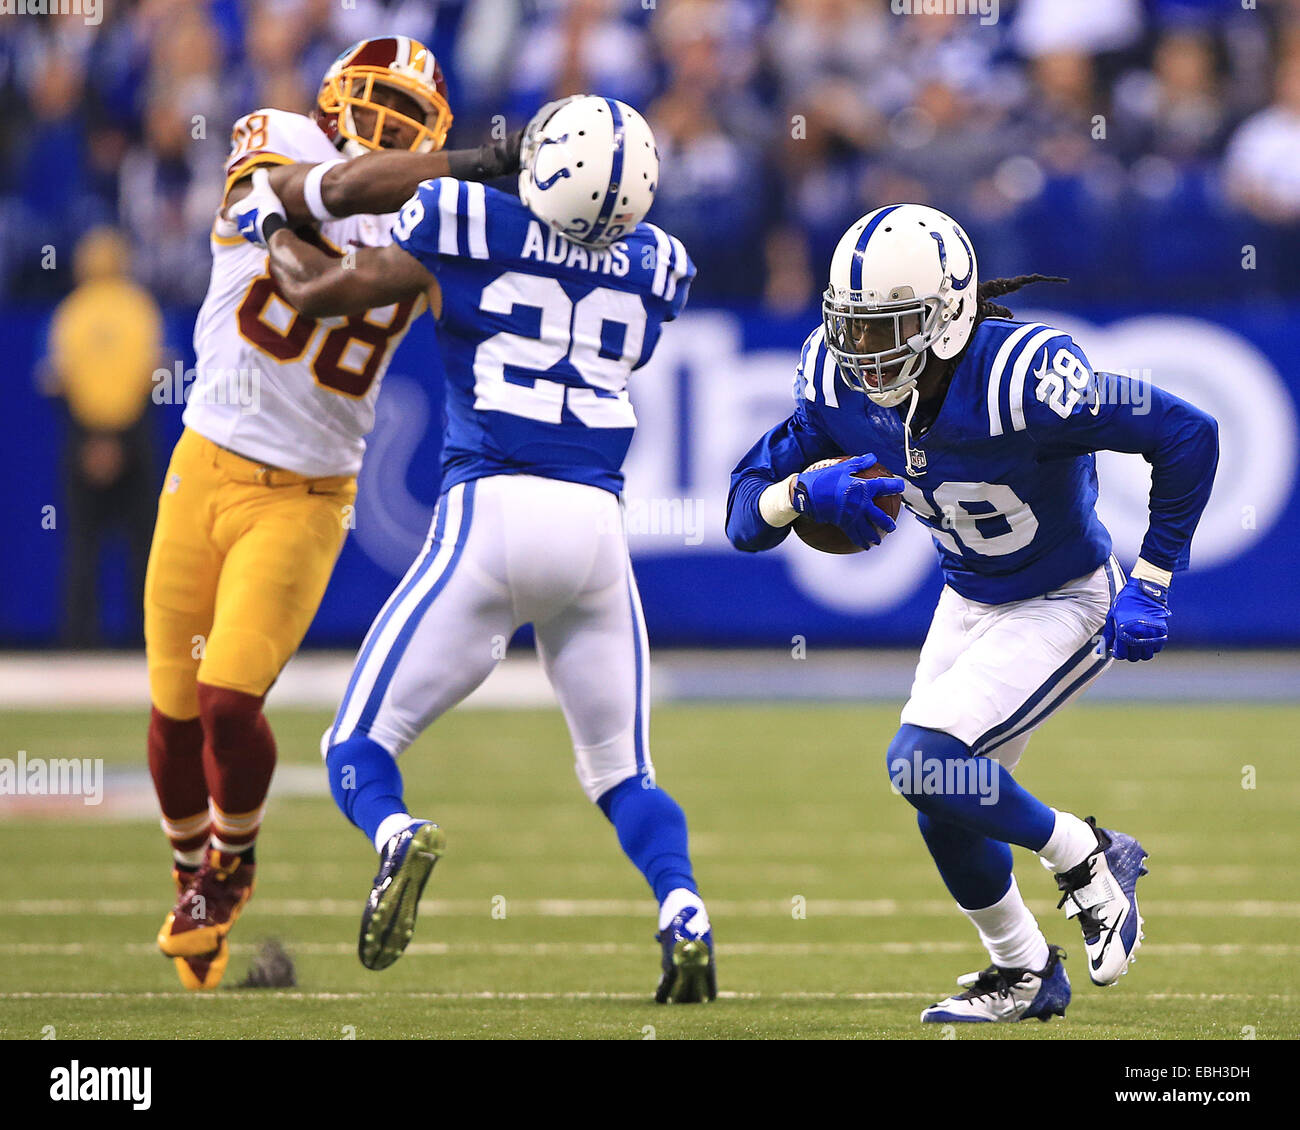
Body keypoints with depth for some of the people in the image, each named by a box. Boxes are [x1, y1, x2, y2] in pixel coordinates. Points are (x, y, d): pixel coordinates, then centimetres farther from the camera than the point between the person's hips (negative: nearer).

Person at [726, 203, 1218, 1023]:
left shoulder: (1022, 379, -34)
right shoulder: (841, 386, -16)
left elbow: (1189, 437, -25)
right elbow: (746, 514, -11)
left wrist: (1150, 586, -20)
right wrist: (808, 490, -34)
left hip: (1068, 607, -7)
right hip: (969, 604, 7)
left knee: (925, 764, -21)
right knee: (945, 804, 10)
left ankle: (1085, 860, 4)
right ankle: (1024, 972, 34)